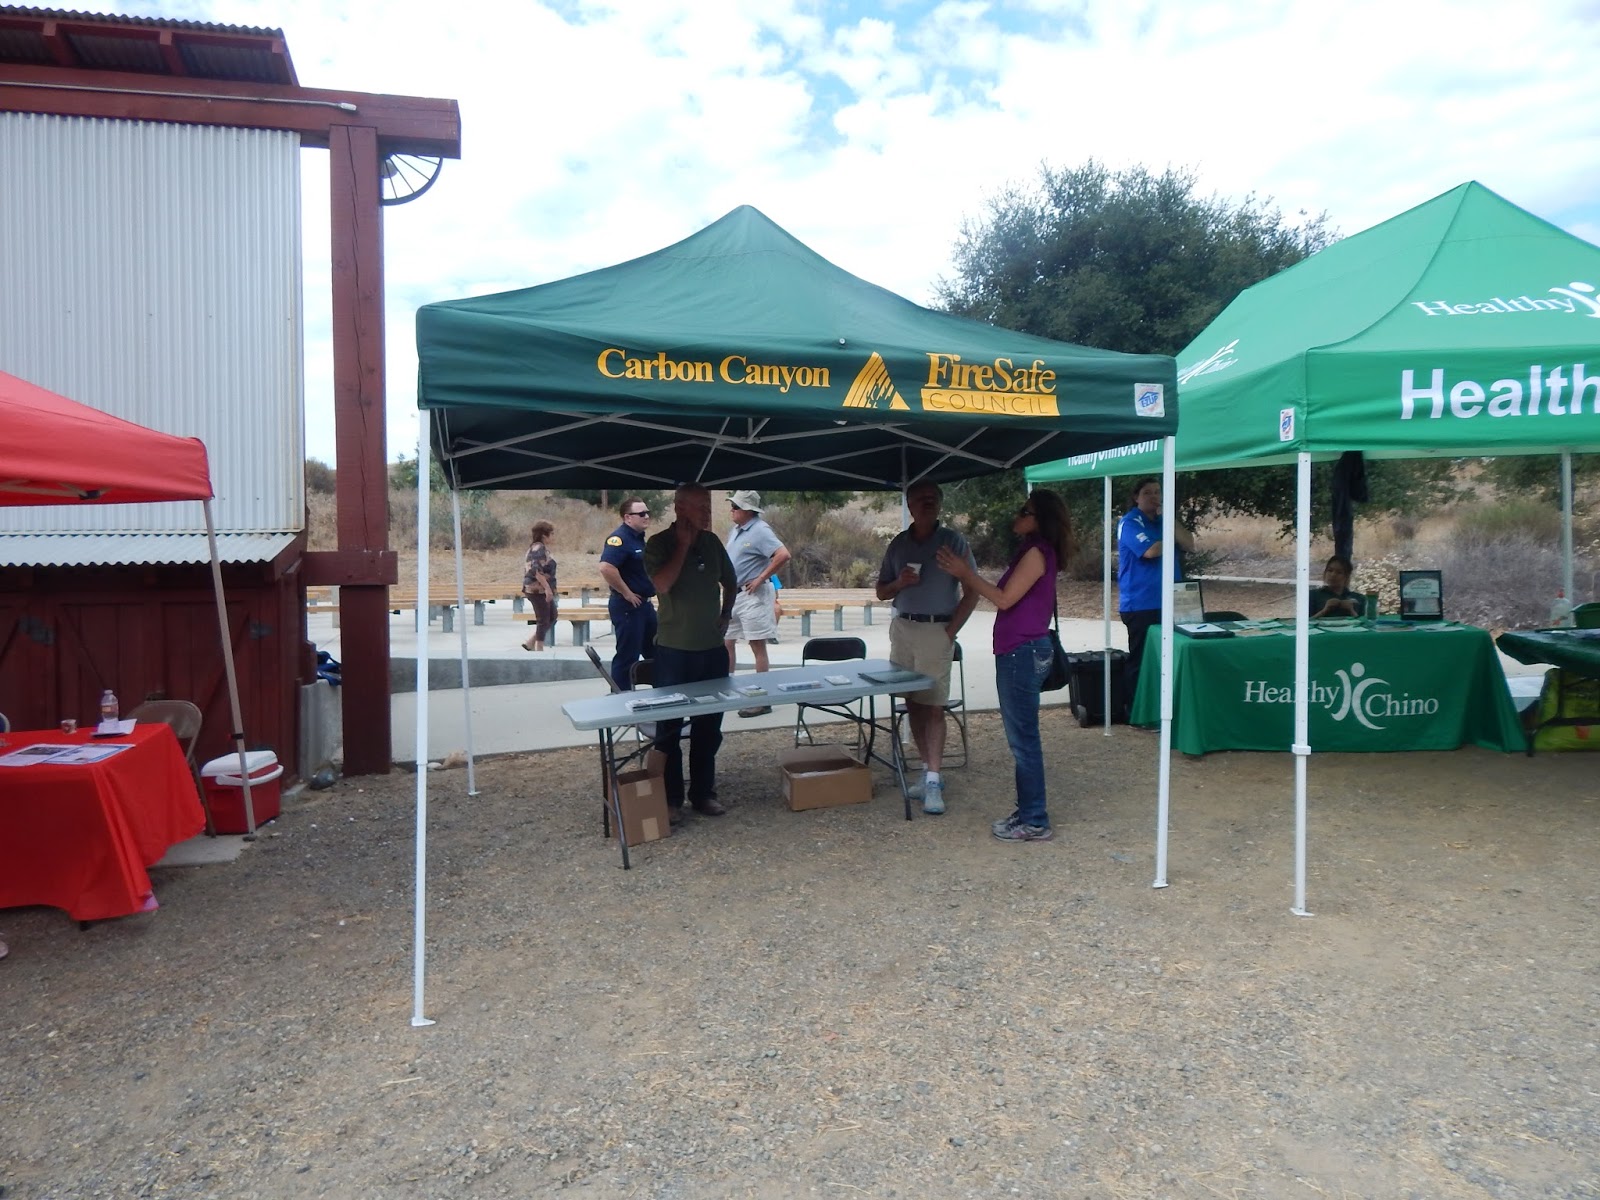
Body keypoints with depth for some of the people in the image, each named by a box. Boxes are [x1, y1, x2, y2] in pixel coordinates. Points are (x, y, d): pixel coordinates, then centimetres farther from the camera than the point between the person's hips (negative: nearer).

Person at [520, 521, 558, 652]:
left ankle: (530, 643, 16)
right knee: (543, 620, -1)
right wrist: (547, 588, -27)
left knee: (552, 618, 14)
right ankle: (539, 649, 5)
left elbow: (532, 569, 21)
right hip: (539, 590, -10)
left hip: (535, 589, 10)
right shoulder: (540, 548, -15)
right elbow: (537, 570, -25)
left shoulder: (534, 548, 16)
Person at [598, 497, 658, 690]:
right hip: (627, 606, -10)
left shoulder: (639, 537, 11)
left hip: (644, 603, 10)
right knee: (627, 655, -2)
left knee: (655, 651, 17)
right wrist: (626, 593, -23)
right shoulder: (620, 537, -18)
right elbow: (606, 567, -32)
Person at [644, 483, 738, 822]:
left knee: (709, 727, 12)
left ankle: (703, 793, 25)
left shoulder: (712, 542, 6)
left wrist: (726, 614, 7)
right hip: (674, 652, -4)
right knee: (669, 728, 4)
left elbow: (730, 582, 20)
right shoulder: (659, 544, -8)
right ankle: (671, 799, 15)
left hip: (713, 650, 5)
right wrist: (683, 545, -19)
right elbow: (662, 584, -25)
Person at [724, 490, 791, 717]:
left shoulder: (760, 531, -15)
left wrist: (761, 578, -20)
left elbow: (783, 555, -25)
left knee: (758, 647, -3)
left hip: (753, 595, -9)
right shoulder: (735, 530, 11)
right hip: (733, 594, 9)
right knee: (726, 642, 14)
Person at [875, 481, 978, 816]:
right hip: (902, 627, 4)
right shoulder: (898, 543, 10)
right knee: (912, 703, 7)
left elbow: (972, 591, -2)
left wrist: (950, 631, -9)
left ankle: (934, 781, -5)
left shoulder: (952, 541, -1)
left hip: (937, 630, -4)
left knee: (933, 705, -7)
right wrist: (899, 583, -8)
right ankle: (929, 769, 18)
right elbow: (881, 591, 14)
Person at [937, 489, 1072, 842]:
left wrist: (966, 573, -9)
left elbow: (1004, 599, -16)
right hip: (1018, 651, 10)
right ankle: (1027, 811, 24)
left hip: (1023, 653, -10)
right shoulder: (1030, 551, 16)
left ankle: (1034, 822, 3)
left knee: (1023, 738, -4)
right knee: (1020, 737, 15)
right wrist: (965, 575, 10)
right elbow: (1004, 595, 15)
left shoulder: (1037, 553, -14)